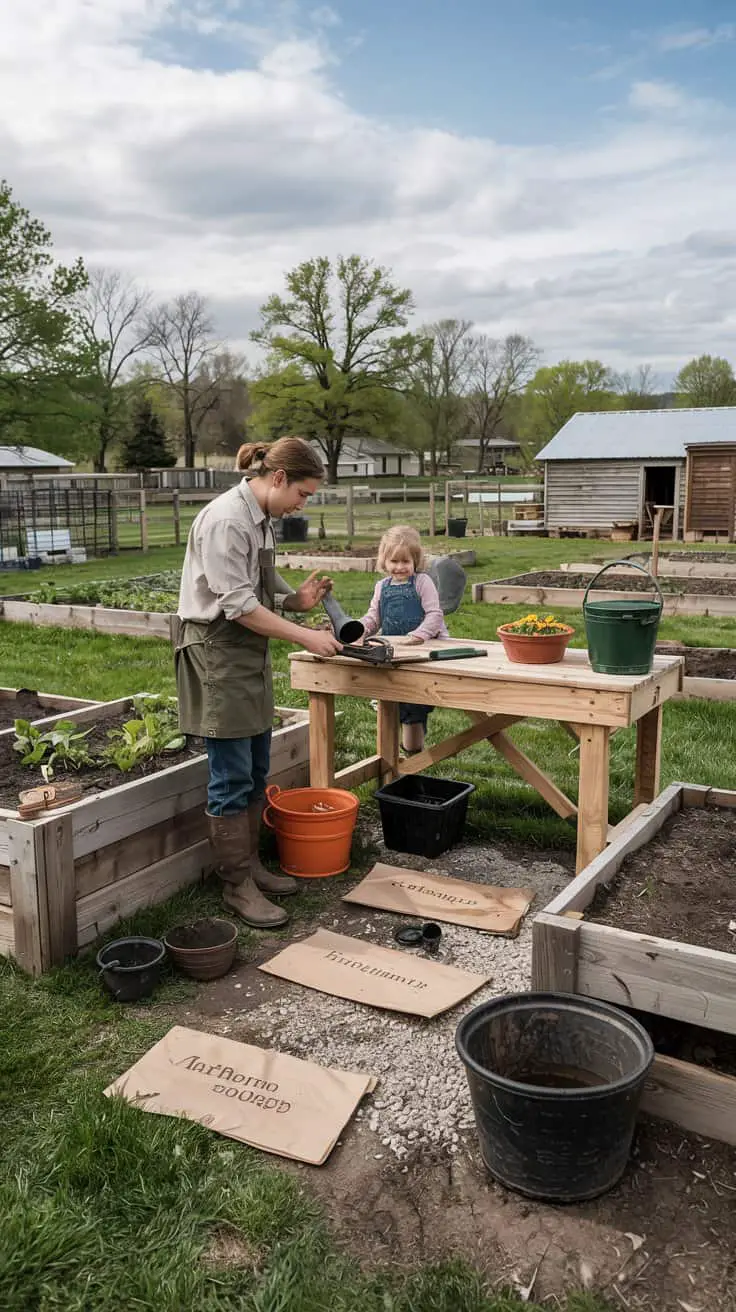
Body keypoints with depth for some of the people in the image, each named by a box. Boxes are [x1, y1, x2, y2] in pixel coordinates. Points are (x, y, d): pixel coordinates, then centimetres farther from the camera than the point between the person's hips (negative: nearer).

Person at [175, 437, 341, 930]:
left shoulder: (262, 520, 11)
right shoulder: (226, 519, -19)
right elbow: (237, 604, -22)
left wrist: (298, 599, -3)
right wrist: (306, 636, -20)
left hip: (251, 650, 10)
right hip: (217, 652, -9)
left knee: (256, 770, 15)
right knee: (232, 775, -2)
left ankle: (250, 862, 28)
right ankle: (238, 884, 9)